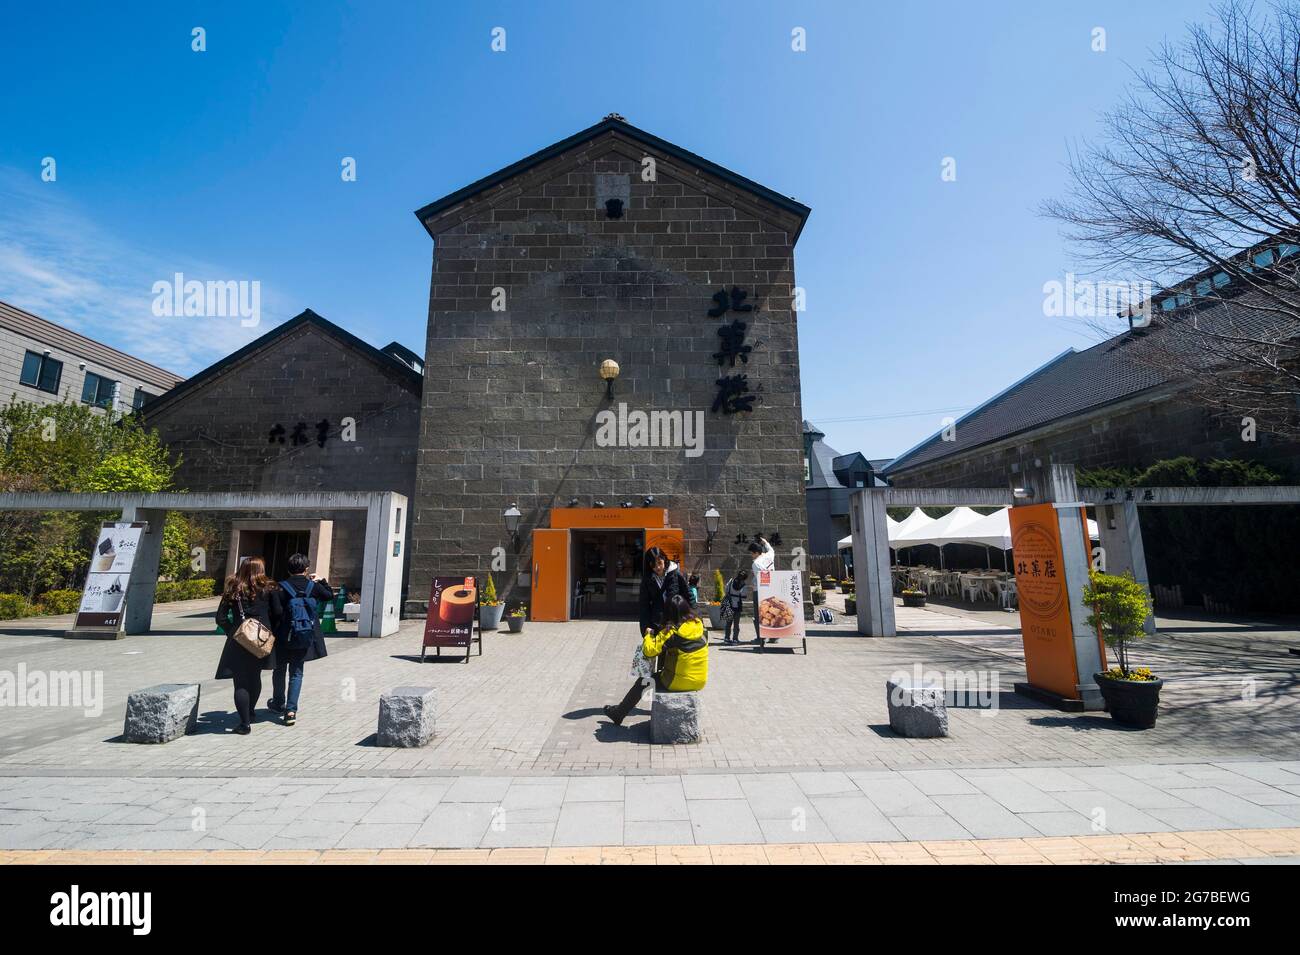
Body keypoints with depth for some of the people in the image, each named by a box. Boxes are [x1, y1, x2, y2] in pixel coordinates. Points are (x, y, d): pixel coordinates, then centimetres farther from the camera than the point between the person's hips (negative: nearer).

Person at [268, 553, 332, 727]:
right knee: (296, 673, 11)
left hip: (284, 637, -1)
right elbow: (330, 596, 12)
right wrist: (321, 581, 21)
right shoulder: (314, 586, -5)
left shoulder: (282, 587, -12)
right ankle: (291, 710, 5)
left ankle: (278, 703, 37)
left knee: (279, 670, 21)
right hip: (305, 638, 1)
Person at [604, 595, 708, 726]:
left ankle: (618, 714, 30)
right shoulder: (699, 625, -4)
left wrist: (648, 635, -2)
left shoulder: (671, 631, -20)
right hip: (700, 682, 6)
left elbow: (649, 651, -22)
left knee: (643, 681, 15)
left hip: (679, 682, -6)